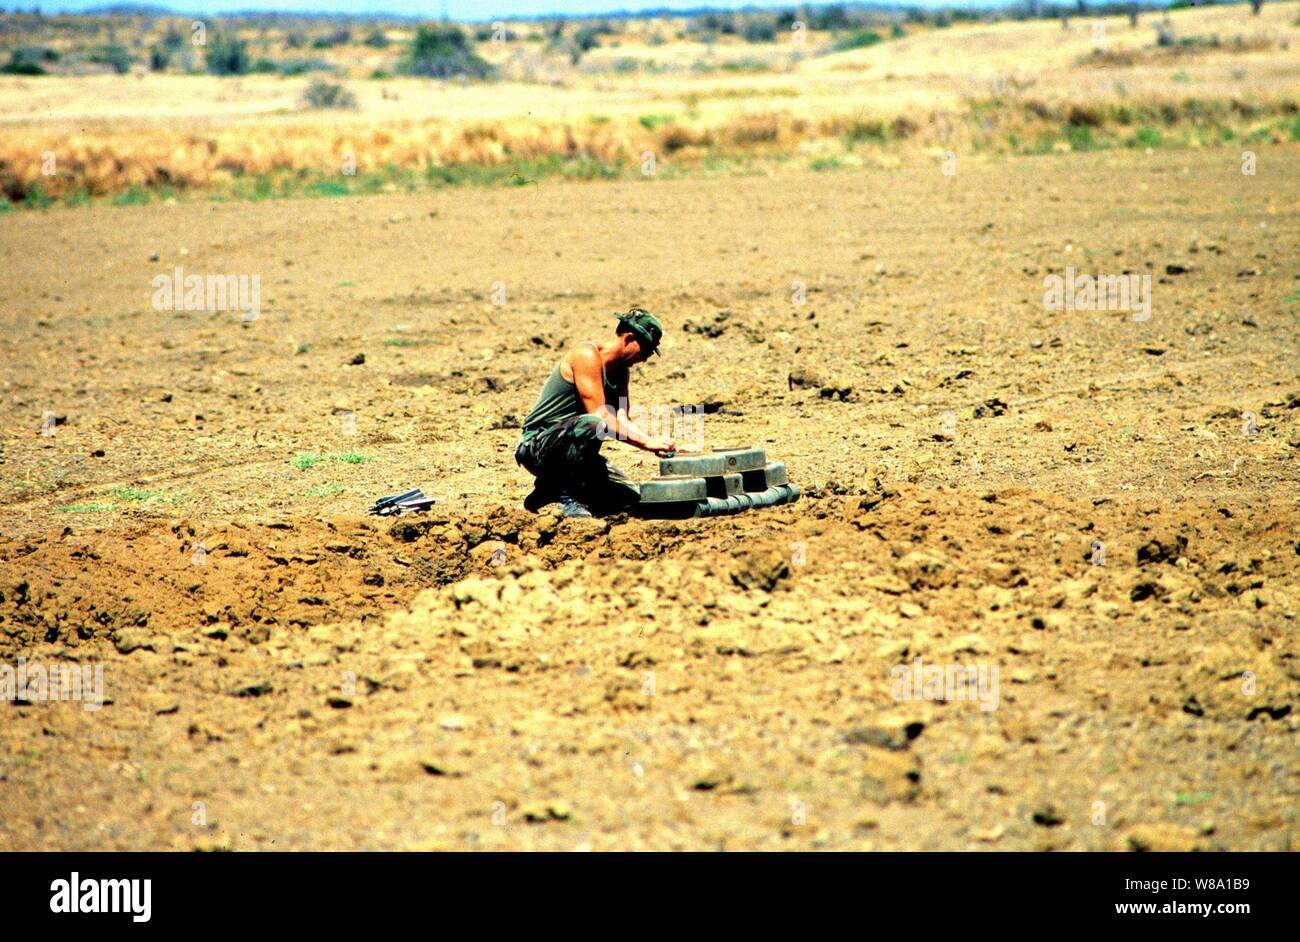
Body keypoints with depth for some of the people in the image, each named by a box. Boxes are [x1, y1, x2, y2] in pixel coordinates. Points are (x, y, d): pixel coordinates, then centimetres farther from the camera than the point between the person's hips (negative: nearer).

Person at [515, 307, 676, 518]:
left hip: (572, 450, 9)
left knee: (631, 496, 1)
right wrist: (646, 443, -25)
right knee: (592, 425, -38)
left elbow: (622, 421, 7)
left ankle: (552, 489, 11)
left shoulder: (622, 370, 12)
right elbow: (600, 416, -24)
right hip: (537, 444, -9)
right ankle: (568, 494, -22)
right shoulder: (587, 355, -16)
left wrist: (654, 442, -11)